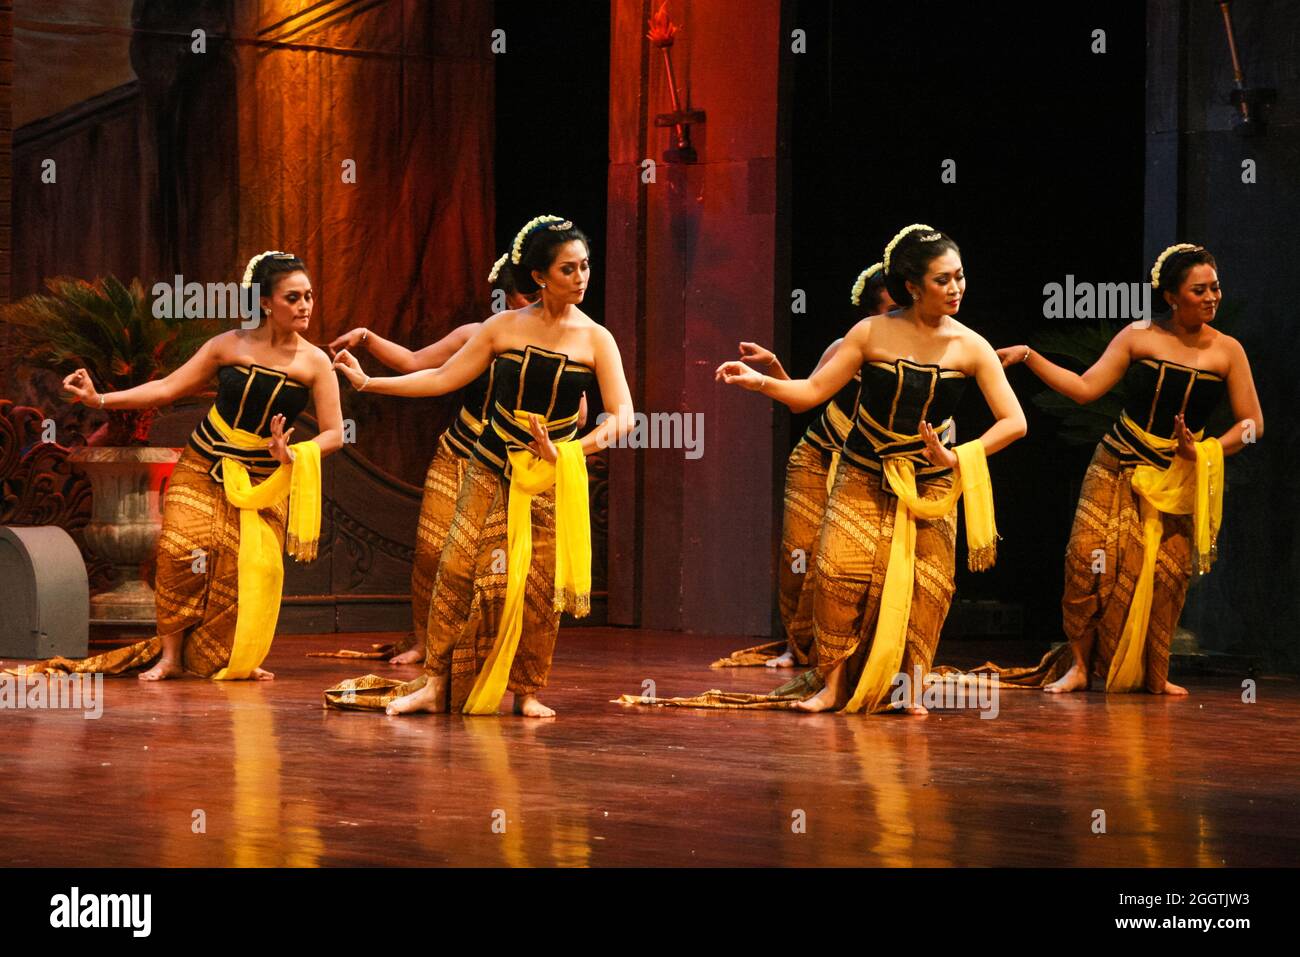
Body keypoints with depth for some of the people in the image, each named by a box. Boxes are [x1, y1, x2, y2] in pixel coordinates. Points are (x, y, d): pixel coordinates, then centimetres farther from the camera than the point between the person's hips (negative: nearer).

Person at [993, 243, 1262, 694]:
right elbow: (1085, 388, -1)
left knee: (1165, 573, -6)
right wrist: (1028, 356, -6)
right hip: (1118, 469, 0)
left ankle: (1151, 674, 10)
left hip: (1179, 481, 0)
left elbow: (1251, 423, 2)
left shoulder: (1227, 351, 1)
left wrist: (1207, 451, -13)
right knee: (1091, 556, -13)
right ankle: (1079, 664, -3)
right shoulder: (1138, 337, 1)